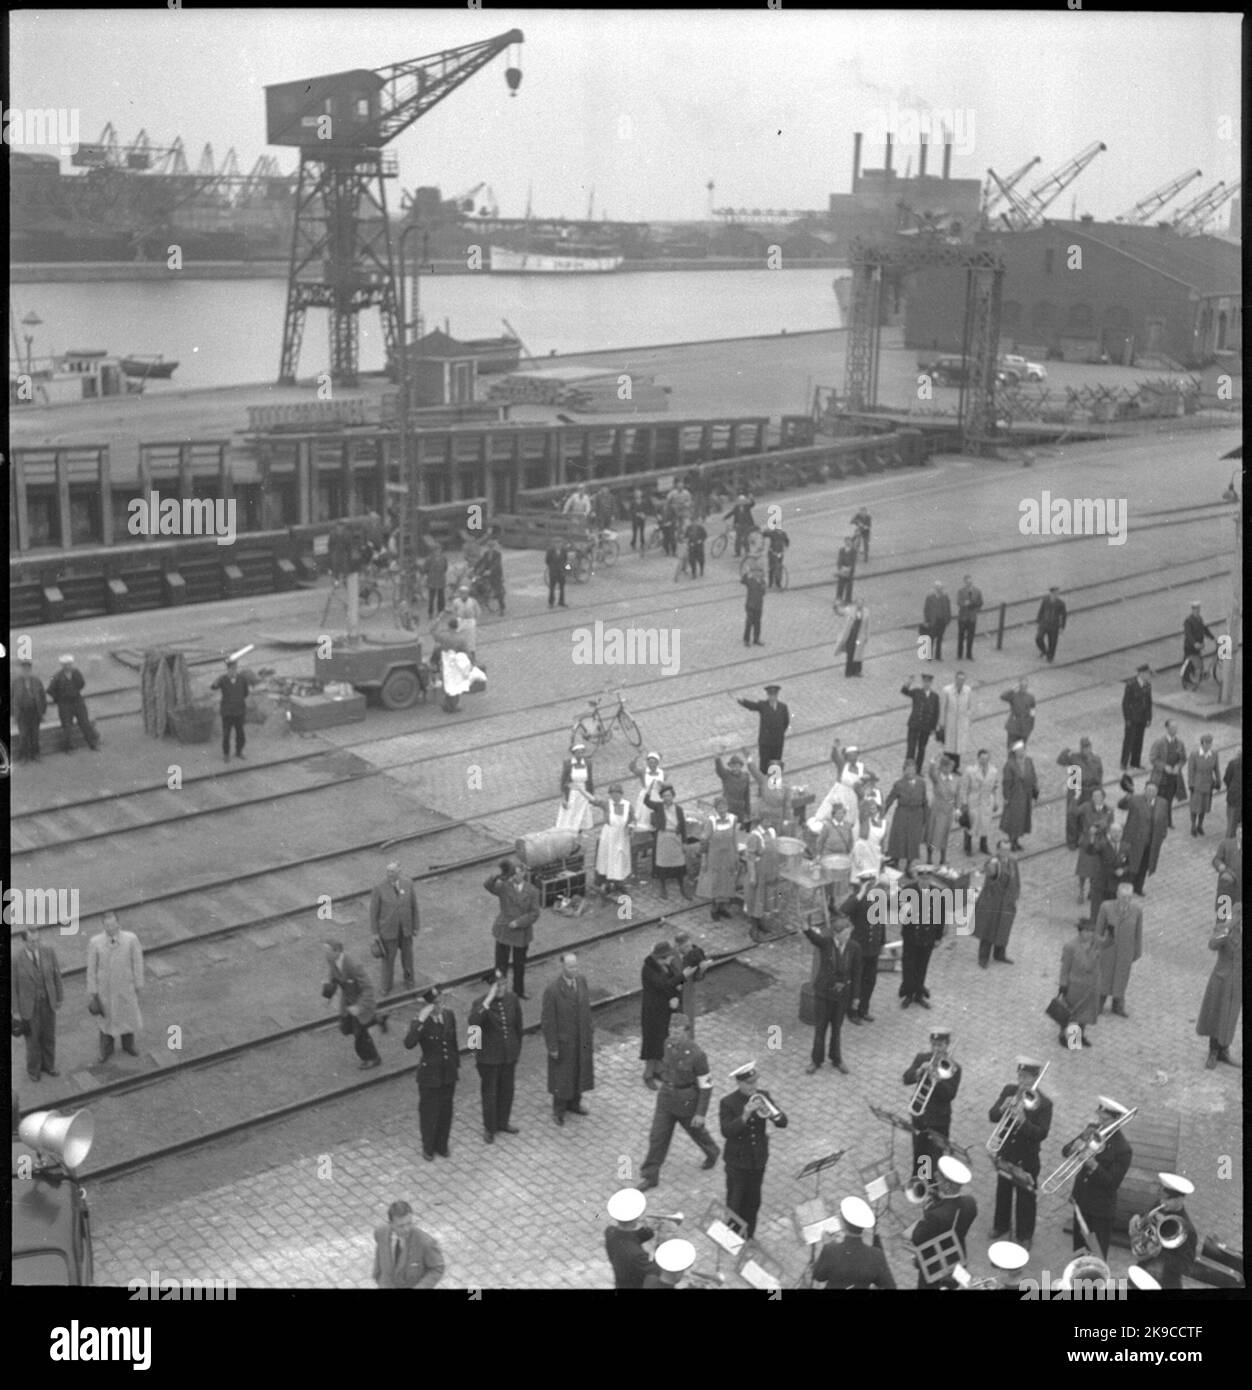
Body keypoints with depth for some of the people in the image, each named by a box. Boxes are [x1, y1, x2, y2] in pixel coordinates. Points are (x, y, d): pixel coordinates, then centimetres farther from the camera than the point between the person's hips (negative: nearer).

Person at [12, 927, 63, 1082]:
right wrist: (15, 1011, -7)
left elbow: (56, 975, -3)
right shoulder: (15, 959, -25)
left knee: (48, 1035, 19)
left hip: (47, 1001, 3)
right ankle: (33, 1069, 41)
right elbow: (12, 986, -13)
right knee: (32, 1037, 15)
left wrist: (59, 998, 6)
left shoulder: (48, 951, -17)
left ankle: (48, 1065, 43)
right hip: (28, 1004, -3)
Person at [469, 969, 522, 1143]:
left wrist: (517, 1049, 13)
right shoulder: (480, 1003, -20)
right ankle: (489, 1128, 31)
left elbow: (518, 1026, 5)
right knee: (489, 1093, 11)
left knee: (506, 1090, 19)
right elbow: (473, 1023, -41)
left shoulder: (512, 999, -8)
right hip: (488, 1057, -4)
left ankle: (503, 1123, 41)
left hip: (509, 1055, 4)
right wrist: (488, 1001, -45)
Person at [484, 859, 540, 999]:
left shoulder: (532, 891, -5)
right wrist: (499, 876, -49)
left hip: (522, 933, 2)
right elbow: (488, 886, -31)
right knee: (501, 964, 1)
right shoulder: (504, 886, -10)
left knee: (519, 965, 16)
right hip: (503, 931, -2)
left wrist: (518, 922, -19)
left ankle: (518, 991, 35)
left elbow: (534, 914, -8)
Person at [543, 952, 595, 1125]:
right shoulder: (552, 991, -26)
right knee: (561, 1076, 12)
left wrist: (590, 1030, 9)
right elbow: (548, 1021, -18)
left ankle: (574, 1103, 43)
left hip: (582, 1039, 6)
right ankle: (558, 1110, 33)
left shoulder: (582, 980, -7)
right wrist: (552, 1047, -14)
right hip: (563, 1041, -5)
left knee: (579, 1072, 21)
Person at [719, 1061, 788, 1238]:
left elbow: (783, 1123, -8)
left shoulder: (763, 1096, -4)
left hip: (758, 1160, 4)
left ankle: (748, 1237, 34)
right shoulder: (728, 1103, -15)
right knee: (735, 1204, 7)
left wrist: (772, 1113, -30)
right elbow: (726, 1131, -25)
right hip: (737, 1162, -4)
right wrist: (744, 1116, -36)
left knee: (753, 1203, 16)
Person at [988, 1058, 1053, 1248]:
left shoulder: (1044, 1103, -18)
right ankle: (1001, 1225, 42)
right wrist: (1003, 1108, -27)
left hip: (1027, 1156, -4)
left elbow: (1041, 1134, -24)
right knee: (1003, 1190, 21)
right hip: (1005, 1151, 4)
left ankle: (1024, 1235, 27)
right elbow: (992, 1117, -7)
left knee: (1025, 1196, 10)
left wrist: (1023, 1121, -37)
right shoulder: (1009, 1090, -7)